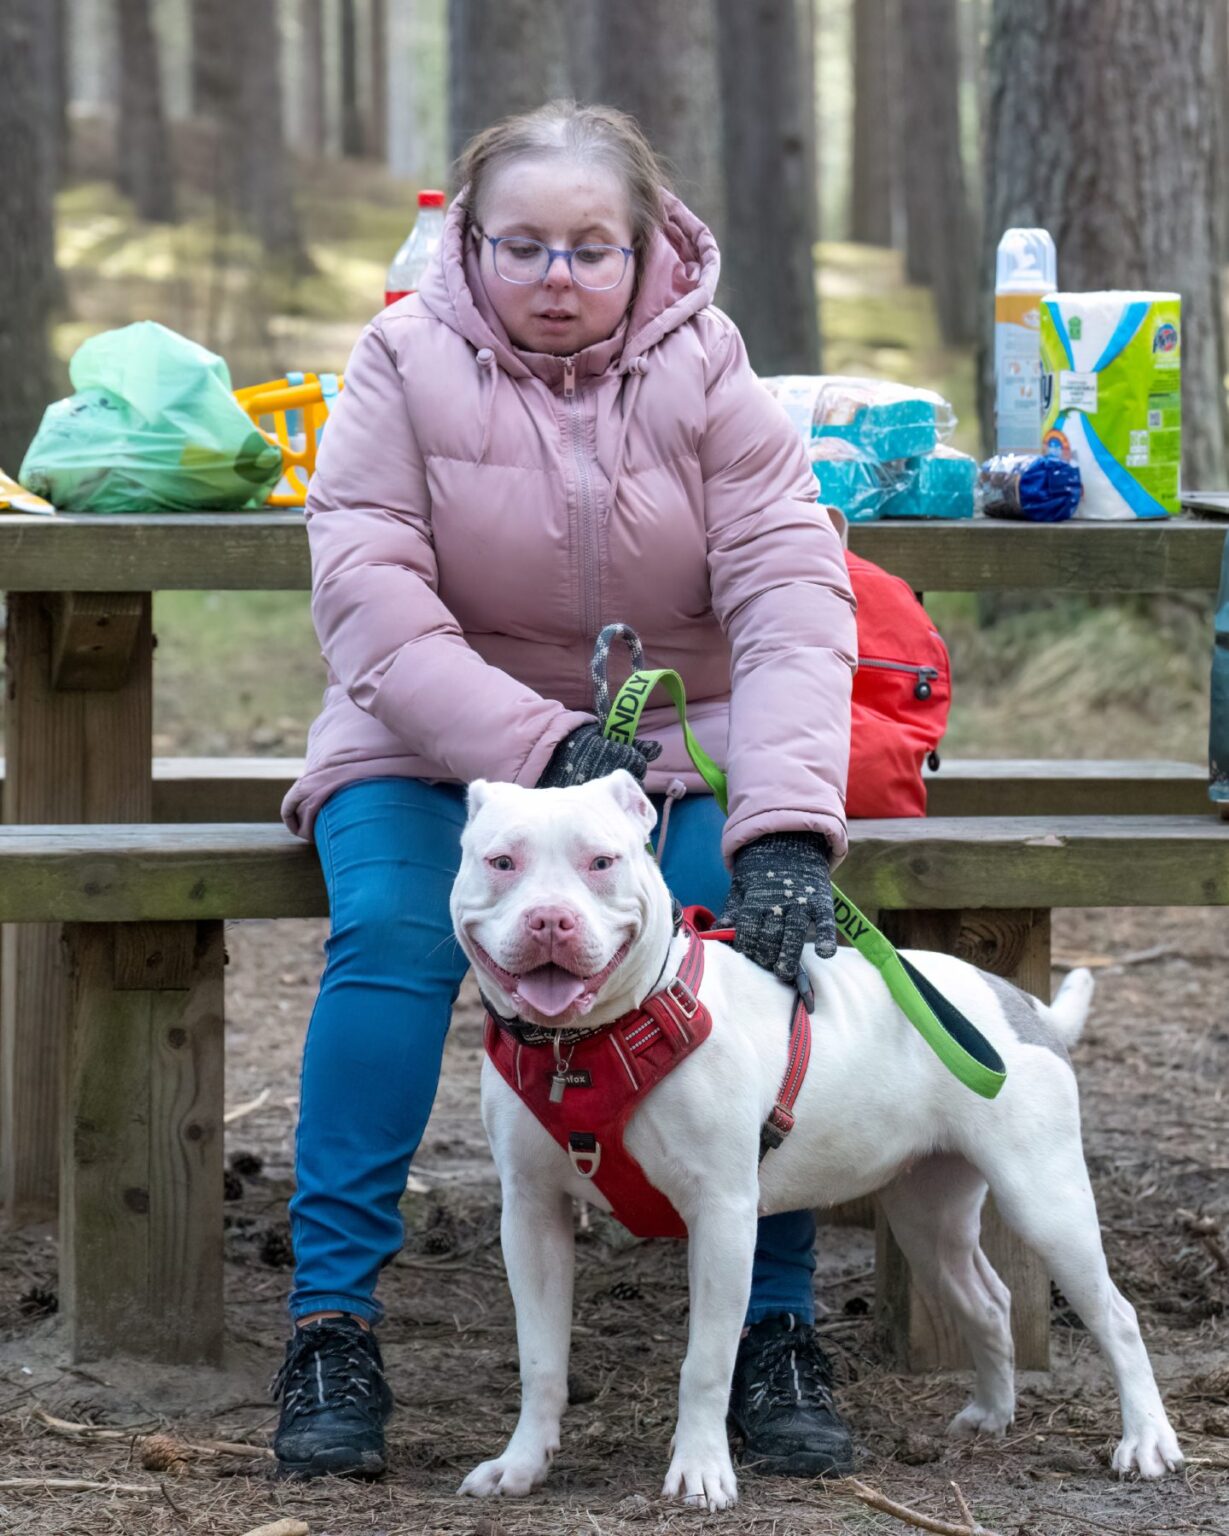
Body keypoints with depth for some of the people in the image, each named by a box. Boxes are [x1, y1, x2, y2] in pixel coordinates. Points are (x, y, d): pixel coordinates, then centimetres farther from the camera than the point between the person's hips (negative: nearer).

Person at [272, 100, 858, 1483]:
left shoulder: (704, 370, -6)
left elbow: (790, 597, -17)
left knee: (765, 937, -26)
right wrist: (536, 746, -30)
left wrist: (787, 833, -33)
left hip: (673, 743, 1)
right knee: (391, 931, -30)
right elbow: (370, 602, -16)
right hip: (440, 742, -1)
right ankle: (330, 1327, -23)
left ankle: (777, 1331, -17)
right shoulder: (405, 362, -7)